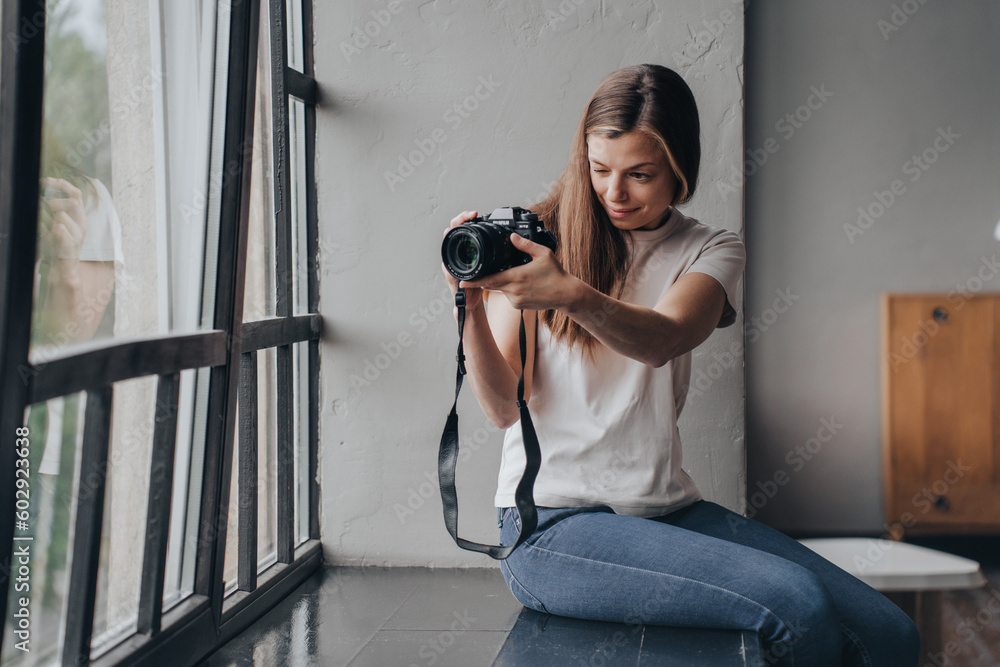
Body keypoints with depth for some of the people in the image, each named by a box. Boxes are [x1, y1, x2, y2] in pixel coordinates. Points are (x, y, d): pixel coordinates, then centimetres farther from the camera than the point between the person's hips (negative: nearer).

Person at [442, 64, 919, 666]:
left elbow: (663, 339, -16)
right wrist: (473, 307, -24)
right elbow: (505, 406, -6)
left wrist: (574, 296, -36)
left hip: (667, 507, 4)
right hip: (554, 521, -4)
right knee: (797, 604, -23)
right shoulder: (535, 240, 1)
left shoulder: (712, 251, 9)